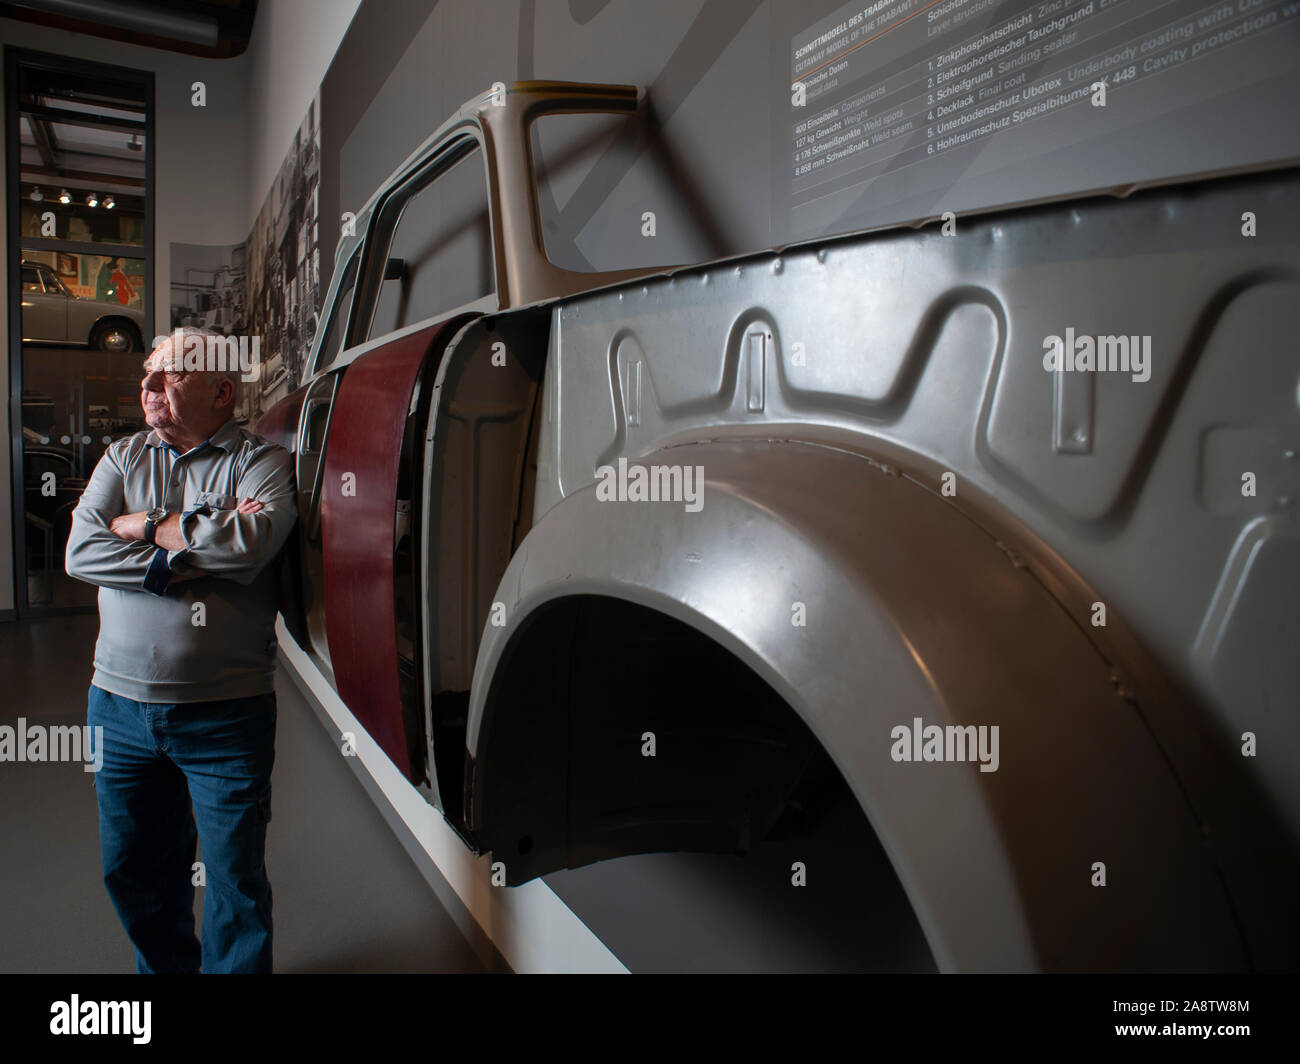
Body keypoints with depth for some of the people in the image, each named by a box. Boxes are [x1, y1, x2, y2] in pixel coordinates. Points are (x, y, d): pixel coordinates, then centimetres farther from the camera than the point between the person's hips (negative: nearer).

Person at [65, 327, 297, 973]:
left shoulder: (262, 460, -3)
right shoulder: (122, 459, 10)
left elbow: (251, 543, -22)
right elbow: (82, 551, -4)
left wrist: (145, 526, -9)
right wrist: (197, 551, -14)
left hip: (227, 711, -5)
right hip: (120, 703, 5)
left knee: (235, 882, 6)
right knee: (131, 871, 19)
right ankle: (165, 968, 42)